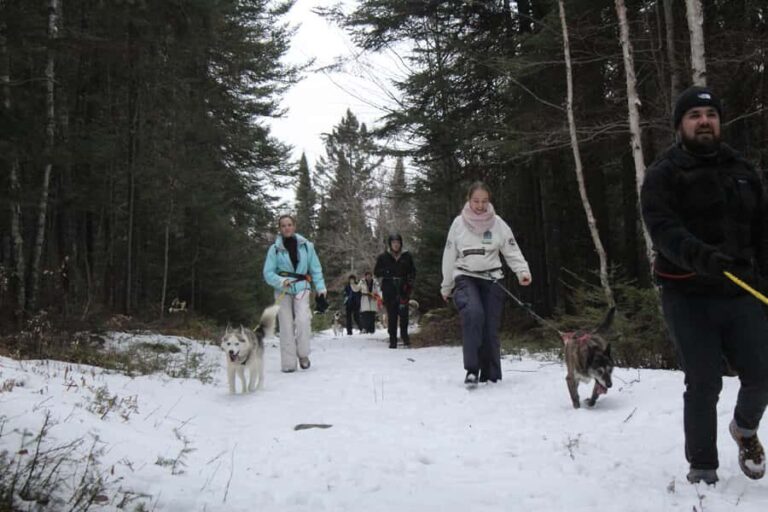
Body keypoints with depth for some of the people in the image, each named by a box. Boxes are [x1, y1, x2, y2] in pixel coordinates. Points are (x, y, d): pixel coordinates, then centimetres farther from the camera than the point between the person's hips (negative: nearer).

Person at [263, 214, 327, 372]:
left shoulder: (306, 246, 2)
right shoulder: (275, 248, -1)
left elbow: (316, 269, 6)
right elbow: (268, 273, -2)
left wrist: (321, 290, 0)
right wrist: (282, 281, -20)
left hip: (302, 289, 0)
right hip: (283, 292, 0)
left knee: (302, 320, -20)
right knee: (286, 326, -2)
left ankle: (303, 354, -2)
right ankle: (288, 363, 5)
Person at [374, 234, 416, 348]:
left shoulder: (406, 256, 11)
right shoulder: (383, 257, 8)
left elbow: (412, 271, 17)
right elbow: (376, 272, 7)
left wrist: (410, 281, -2)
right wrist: (387, 272, -12)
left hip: (403, 289, 1)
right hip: (389, 290, -1)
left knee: (404, 313, -7)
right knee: (392, 315, -1)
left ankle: (404, 335, 10)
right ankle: (393, 340, 4)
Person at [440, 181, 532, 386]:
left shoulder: (497, 223, 3)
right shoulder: (459, 223, 2)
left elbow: (512, 250, 1)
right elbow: (449, 256, 8)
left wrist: (522, 271, -17)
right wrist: (446, 286, 12)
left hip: (491, 279, 1)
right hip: (466, 278, -1)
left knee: (491, 327, -1)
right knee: (474, 314, -27)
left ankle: (490, 376, 13)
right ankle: (472, 370, -23)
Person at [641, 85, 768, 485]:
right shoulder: (662, 175, -2)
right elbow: (664, 230, -18)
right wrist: (702, 256, -36)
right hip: (688, 297, -4)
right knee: (704, 384, -2)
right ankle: (702, 468, 16)